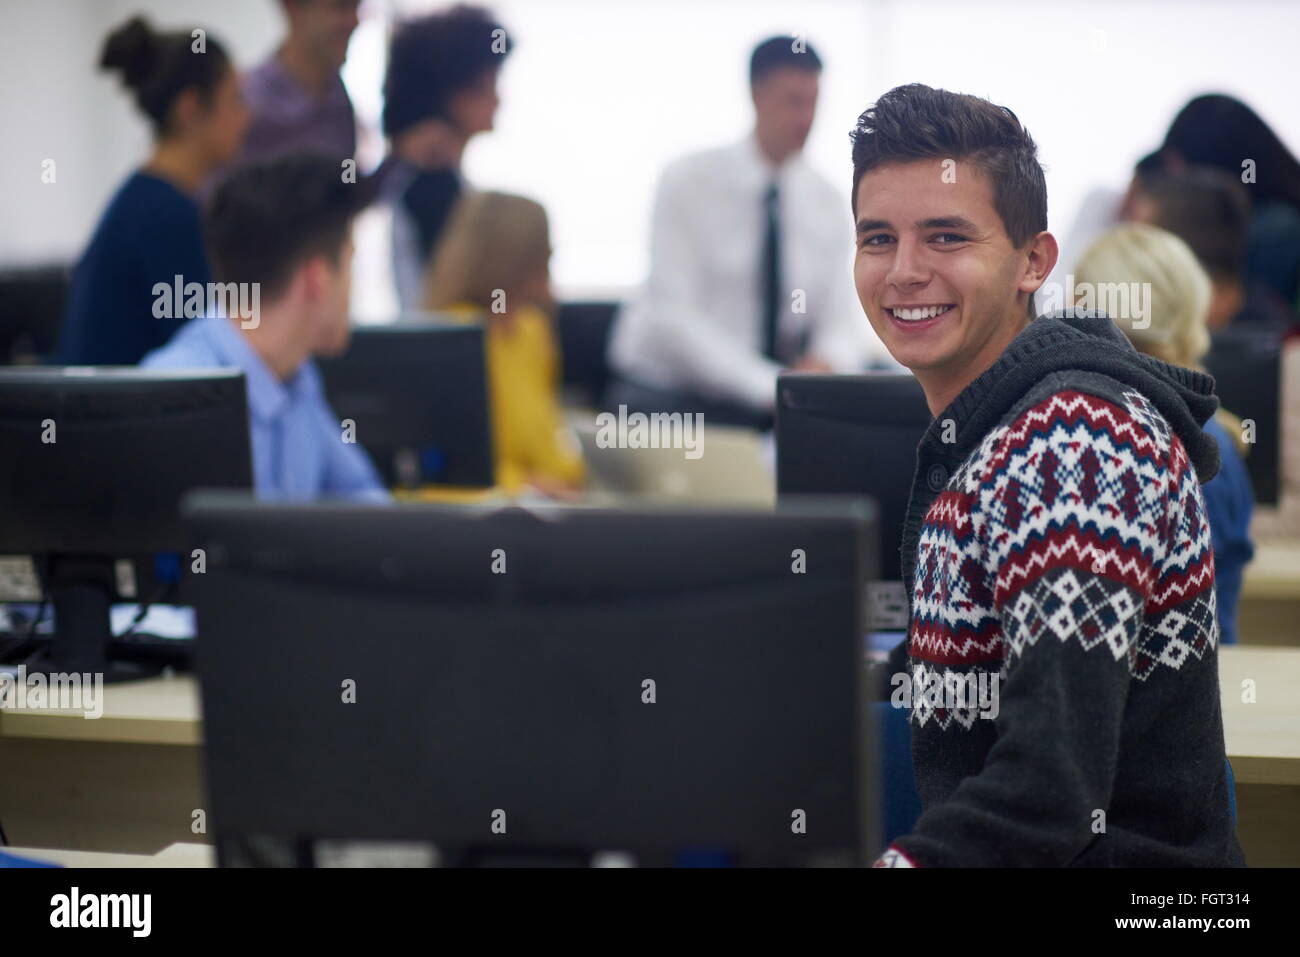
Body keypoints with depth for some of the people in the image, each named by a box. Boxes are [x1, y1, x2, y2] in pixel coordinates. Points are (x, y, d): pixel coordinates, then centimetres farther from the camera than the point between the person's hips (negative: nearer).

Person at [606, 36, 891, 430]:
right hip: (667, 396, -5)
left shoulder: (825, 200, 5)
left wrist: (827, 362, -22)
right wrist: (771, 386, -26)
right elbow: (675, 316, -16)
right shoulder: (688, 182, -8)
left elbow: (839, 319, 3)